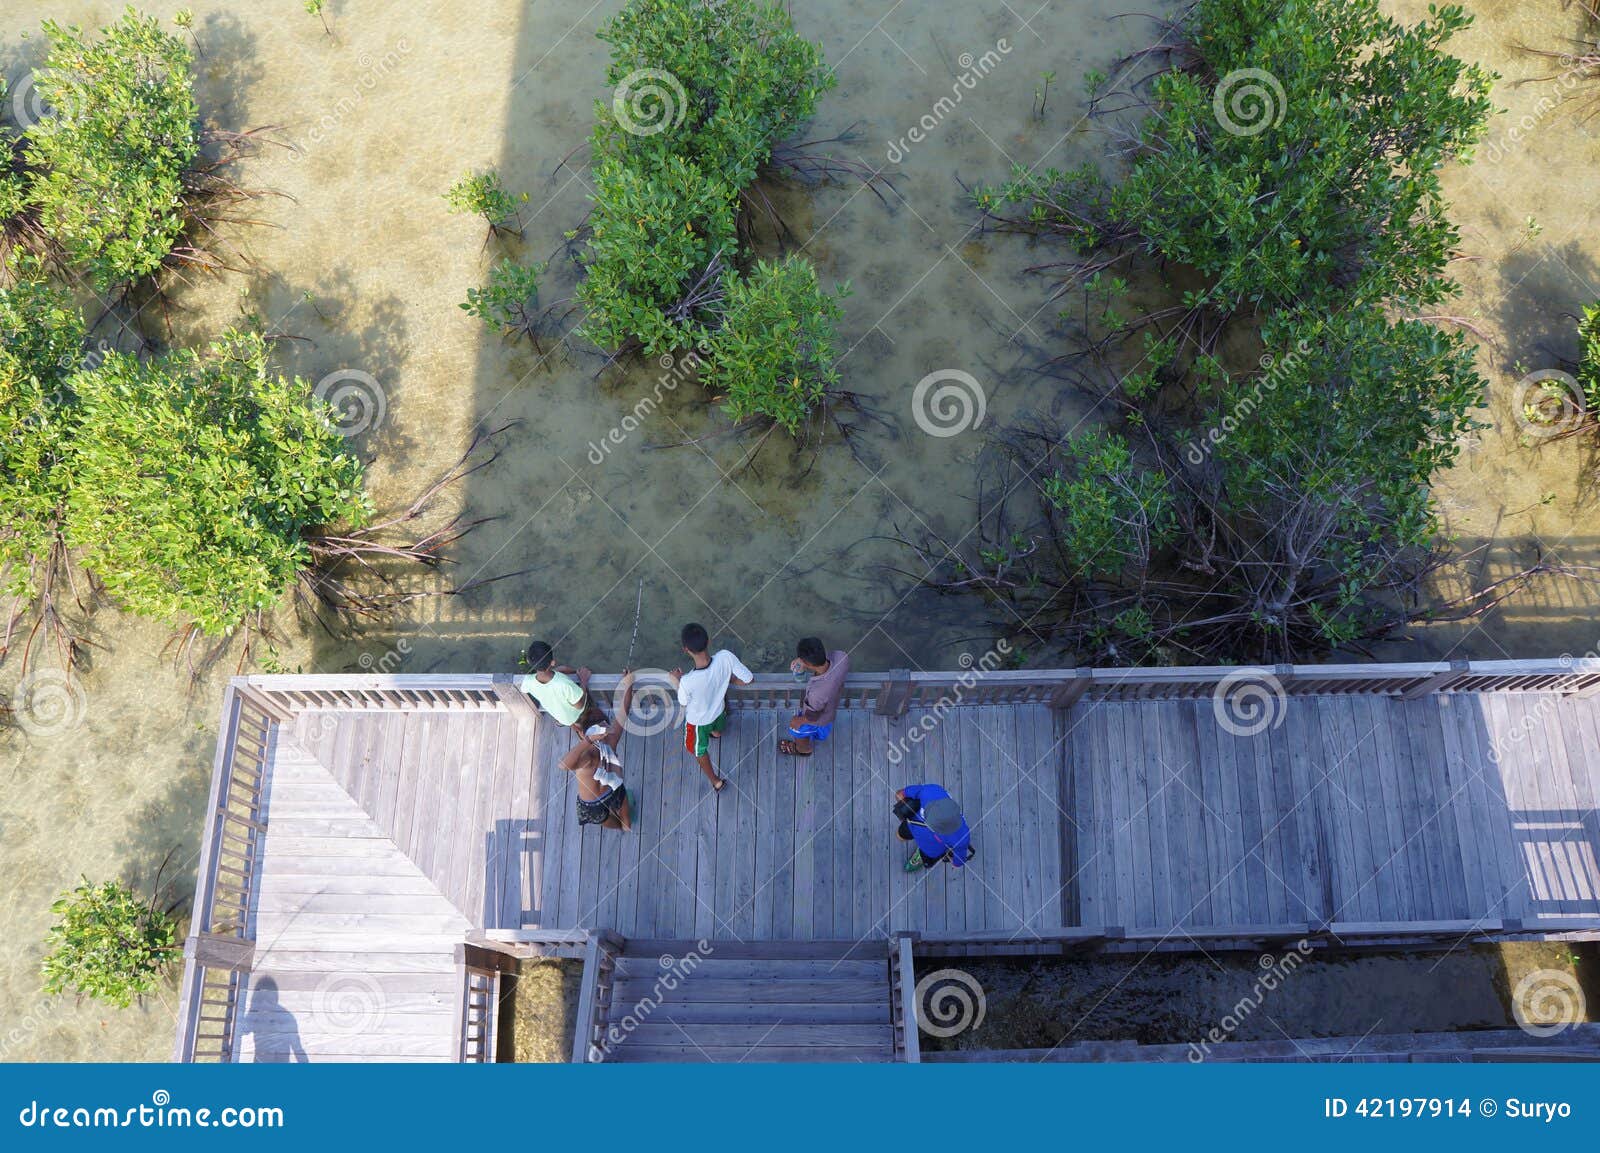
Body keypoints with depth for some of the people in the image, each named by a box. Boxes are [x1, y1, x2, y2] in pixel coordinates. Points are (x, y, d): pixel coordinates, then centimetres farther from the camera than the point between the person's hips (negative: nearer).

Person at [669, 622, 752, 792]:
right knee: (717, 727, 41)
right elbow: (748, 679, -21)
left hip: (698, 720, -3)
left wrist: (678, 680, -5)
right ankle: (716, 733, 76)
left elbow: (683, 703, -20)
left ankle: (716, 781, 52)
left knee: (699, 749, 30)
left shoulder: (687, 682, -44)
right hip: (719, 710, 4)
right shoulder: (726, 657, -38)